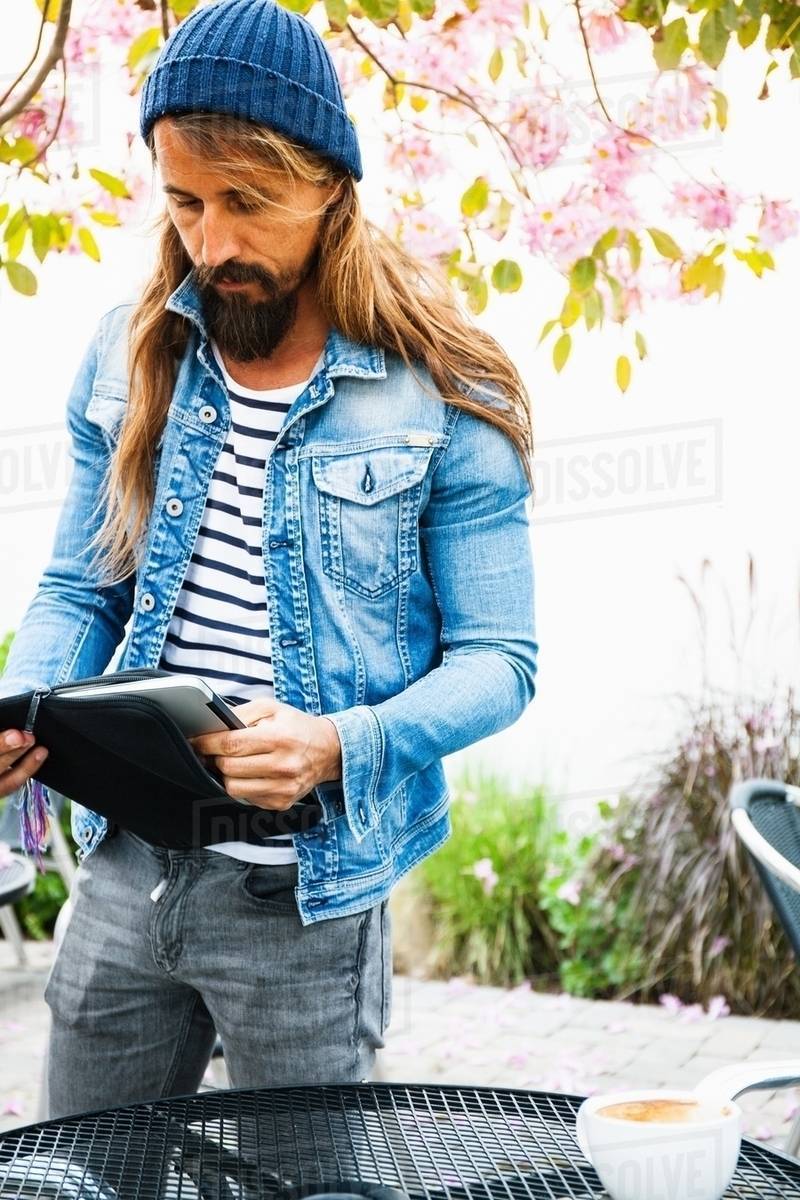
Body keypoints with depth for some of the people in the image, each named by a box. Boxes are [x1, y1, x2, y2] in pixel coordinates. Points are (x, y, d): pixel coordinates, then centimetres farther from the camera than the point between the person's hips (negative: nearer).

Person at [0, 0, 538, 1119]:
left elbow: (498, 660, -8)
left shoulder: (440, 398, -10)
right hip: (126, 867, 4)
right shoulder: (130, 357, 3)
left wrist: (338, 745, -26)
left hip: (306, 898, -4)